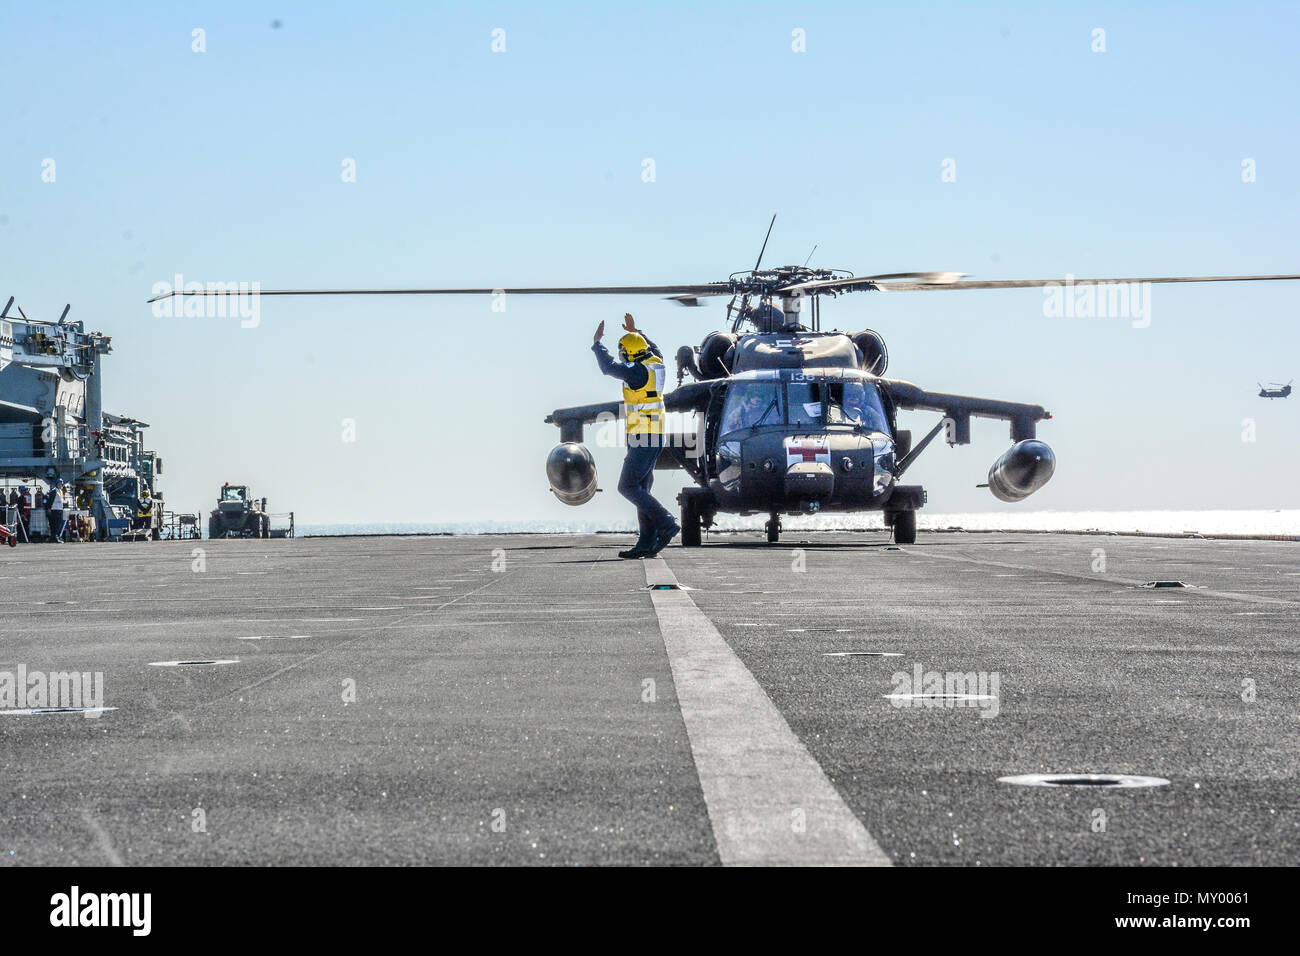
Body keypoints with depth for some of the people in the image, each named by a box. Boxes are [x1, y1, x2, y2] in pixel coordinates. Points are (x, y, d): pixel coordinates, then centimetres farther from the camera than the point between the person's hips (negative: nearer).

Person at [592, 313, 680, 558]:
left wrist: (597, 342, 1)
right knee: (641, 489, 9)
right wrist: (634, 332, 42)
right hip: (655, 436, 9)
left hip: (642, 438, -9)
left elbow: (608, 367, -12)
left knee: (628, 487, -7)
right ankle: (647, 543, 6)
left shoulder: (637, 372, -17)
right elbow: (653, 350, 32)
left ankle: (666, 524, -13)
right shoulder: (656, 363, 8)